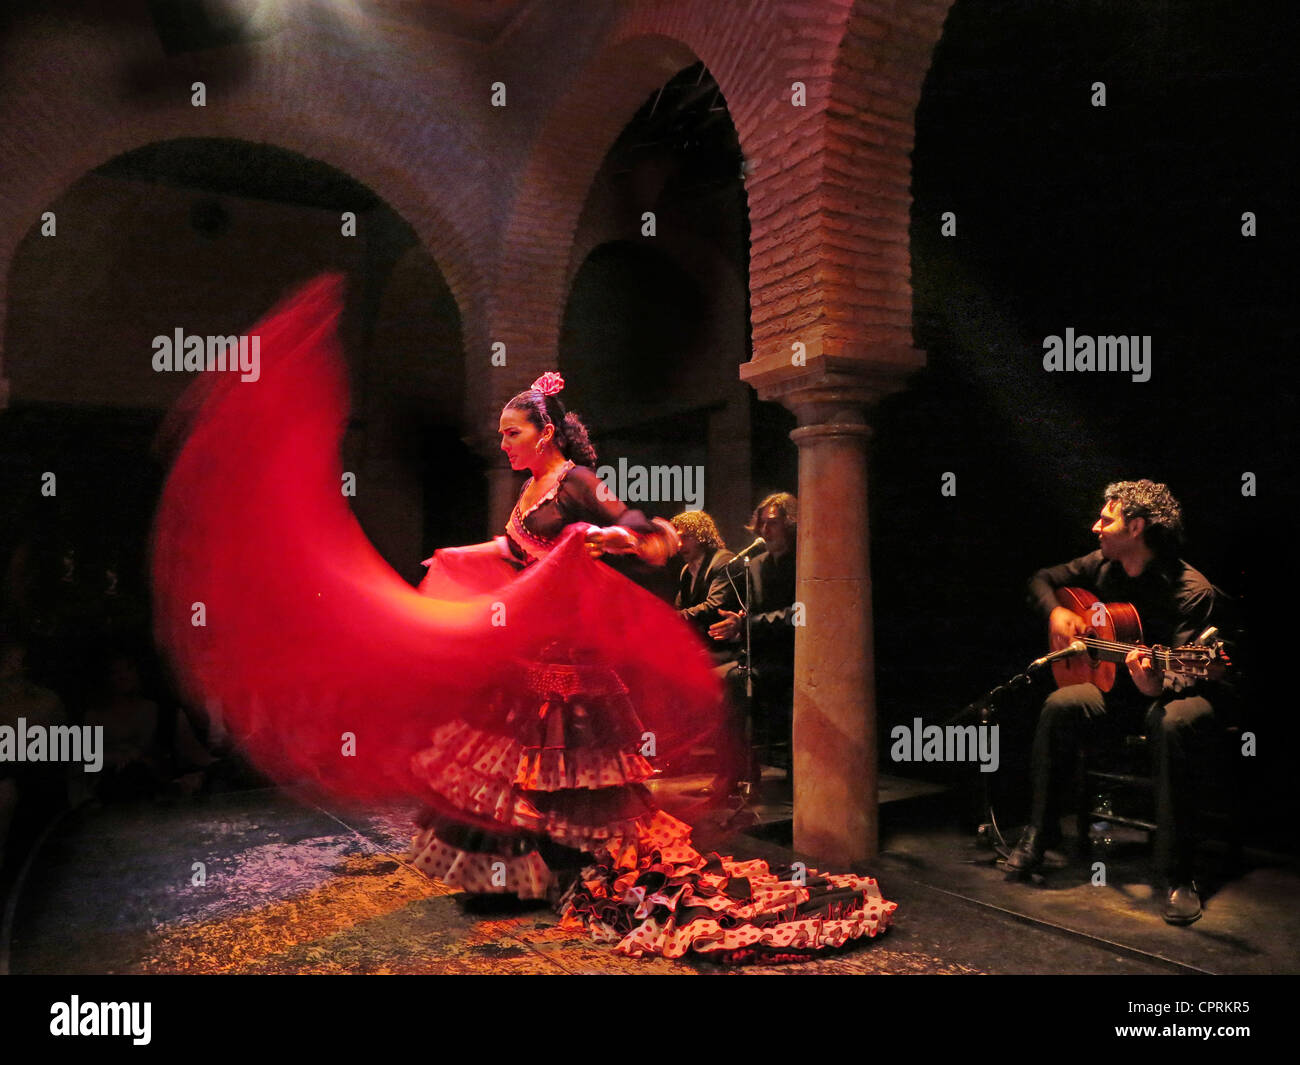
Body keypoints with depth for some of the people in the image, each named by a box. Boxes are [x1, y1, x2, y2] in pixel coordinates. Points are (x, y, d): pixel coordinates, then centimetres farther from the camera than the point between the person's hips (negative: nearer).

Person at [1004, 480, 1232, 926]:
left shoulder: (1192, 591, -20)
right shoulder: (1102, 566, -1)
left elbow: (1191, 675, -24)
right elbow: (1042, 580, 14)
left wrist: (1158, 686, -46)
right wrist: (1055, 612, -6)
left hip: (1176, 692, -5)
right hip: (1115, 686, 5)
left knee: (1174, 722, -39)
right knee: (1060, 706, -25)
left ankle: (1177, 876, -29)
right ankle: (1039, 834, -12)